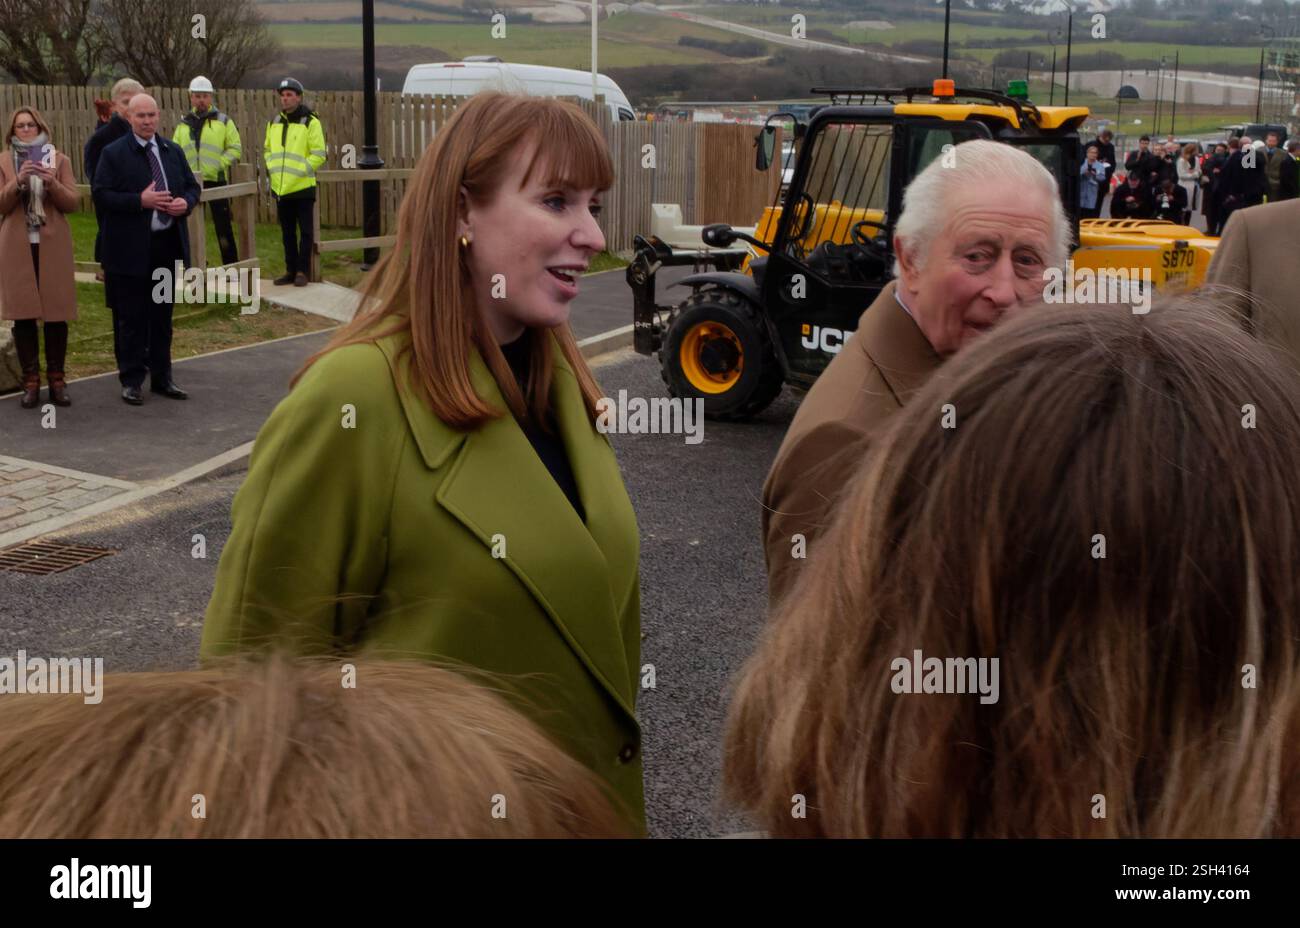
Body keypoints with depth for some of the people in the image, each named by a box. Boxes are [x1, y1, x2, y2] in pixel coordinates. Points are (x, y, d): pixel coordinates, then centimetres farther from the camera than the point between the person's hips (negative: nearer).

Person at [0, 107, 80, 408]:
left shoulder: (59, 159, 8)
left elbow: (73, 203, 1)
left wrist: (52, 183, -16)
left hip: (53, 247, 0)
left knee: (56, 314, -1)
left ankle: (56, 380, 8)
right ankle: (31, 382, 6)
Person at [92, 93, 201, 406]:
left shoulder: (173, 151, 10)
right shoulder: (113, 154, -5)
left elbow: (192, 186, 15)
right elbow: (101, 196, -11)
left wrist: (186, 202, -7)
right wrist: (140, 201, -21)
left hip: (168, 245, 5)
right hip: (132, 248, -5)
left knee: (163, 316, 12)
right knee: (133, 318, 1)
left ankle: (162, 377, 21)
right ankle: (131, 381, 10)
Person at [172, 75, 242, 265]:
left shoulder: (223, 121, 4)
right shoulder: (184, 123, 13)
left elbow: (235, 148, 0)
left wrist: (218, 165, -12)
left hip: (216, 180, -3)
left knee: (223, 225, -1)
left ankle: (231, 265, 6)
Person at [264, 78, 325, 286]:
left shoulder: (310, 122, -7)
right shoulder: (274, 123, 12)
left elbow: (319, 154, -10)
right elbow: (267, 149, 23)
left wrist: (300, 170, -17)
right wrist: (271, 167, 5)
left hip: (303, 187, -6)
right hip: (280, 187, 6)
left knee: (305, 231, 0)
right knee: (287, 233, 12)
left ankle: (302, 271, 7)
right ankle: (291, 270, 20)